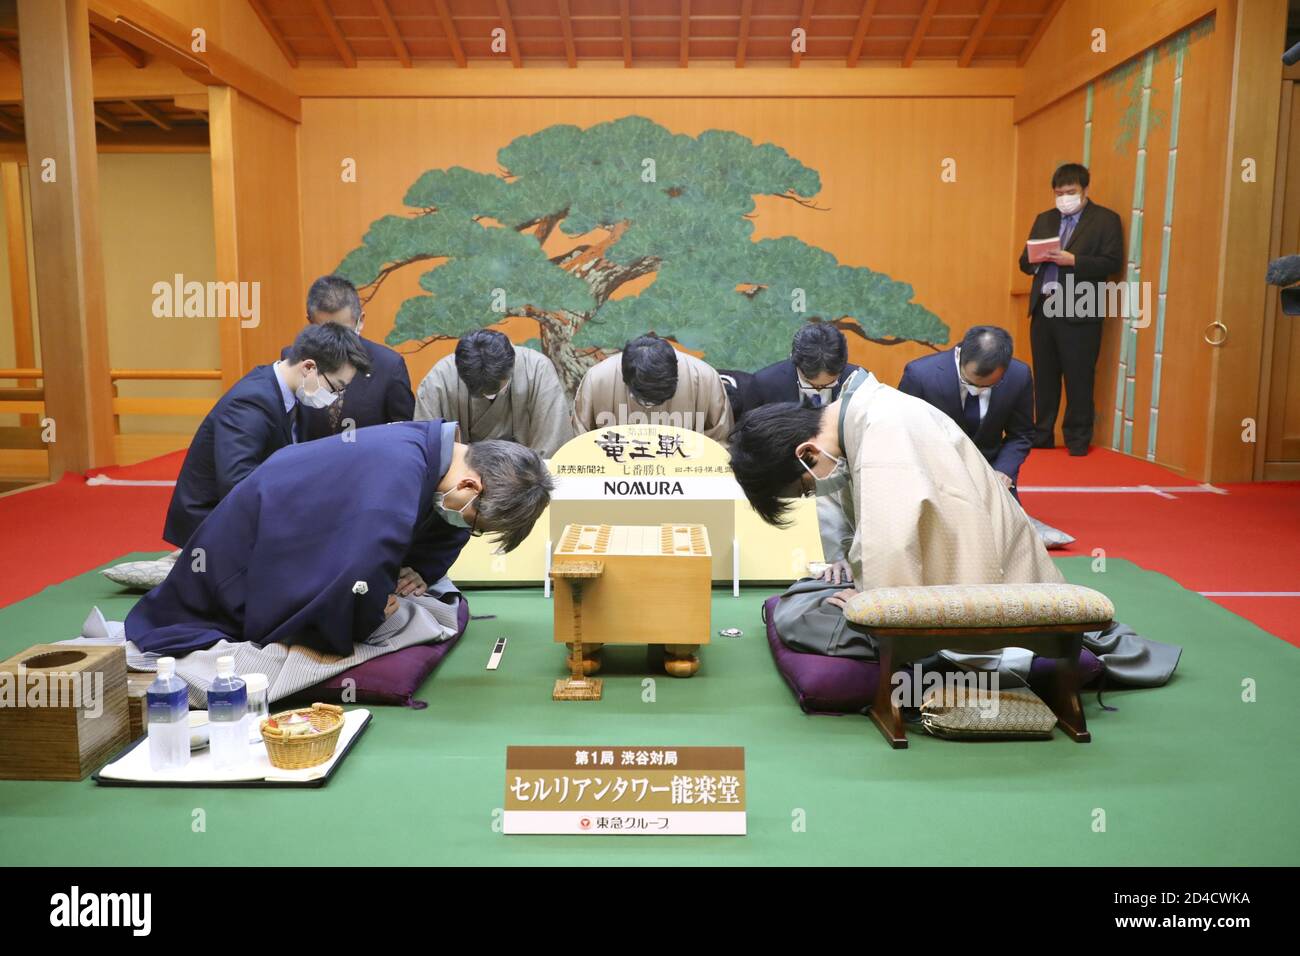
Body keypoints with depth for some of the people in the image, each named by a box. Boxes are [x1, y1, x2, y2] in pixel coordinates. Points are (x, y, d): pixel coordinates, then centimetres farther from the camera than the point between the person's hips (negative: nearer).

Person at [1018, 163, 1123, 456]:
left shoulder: (1106, 219, 2)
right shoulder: (1044, 219, 17)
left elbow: (1112, 263, -7)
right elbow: (1025, 262, 16)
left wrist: (1073, 261, -18)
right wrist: (1034, 259, -7)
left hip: (1079, 312, -5)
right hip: (1043, 309, 5)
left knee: (1078, 380, -1)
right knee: (1044, 378, 10)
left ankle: (1078, 442, 8)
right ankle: (1041, 437, 18)